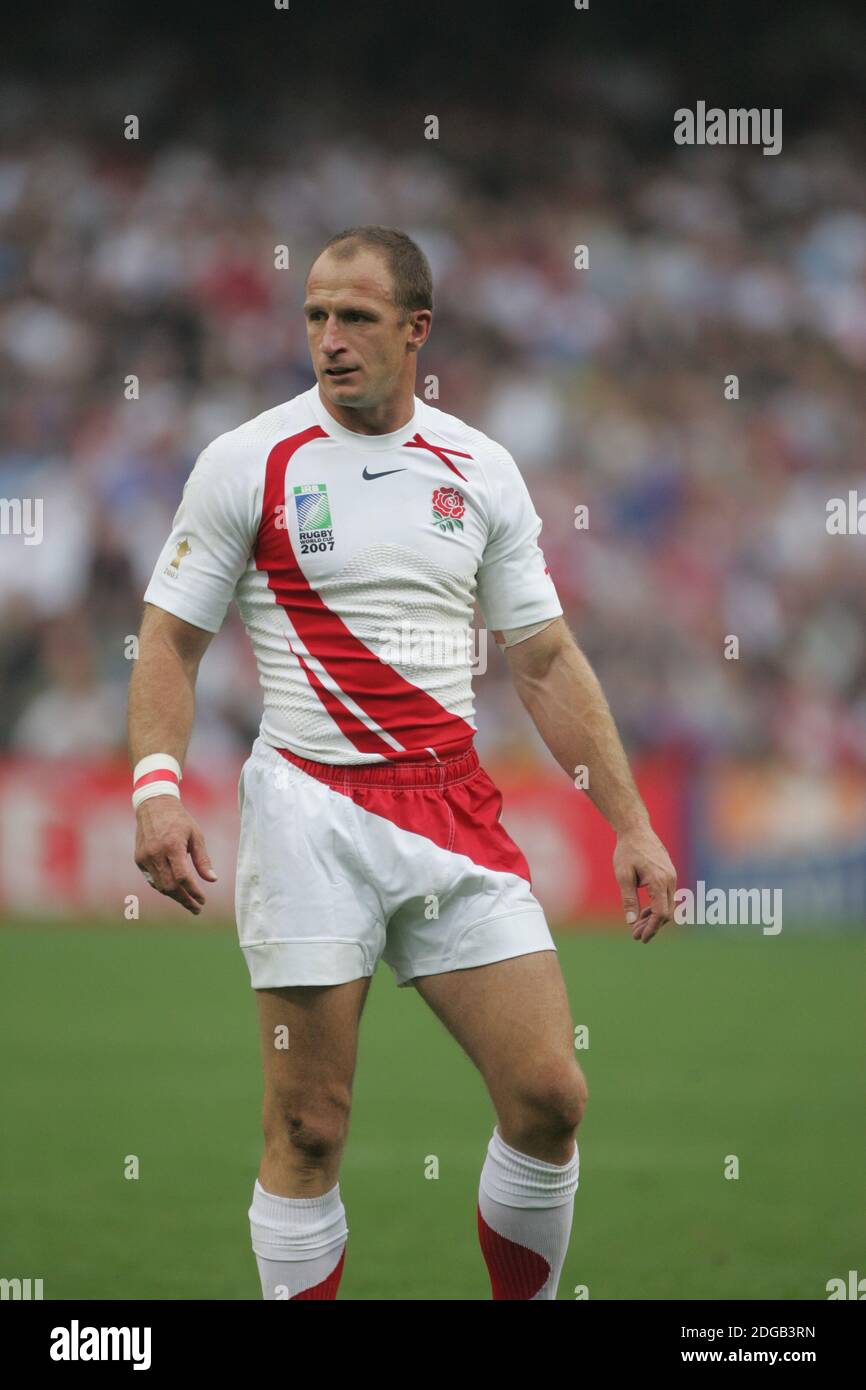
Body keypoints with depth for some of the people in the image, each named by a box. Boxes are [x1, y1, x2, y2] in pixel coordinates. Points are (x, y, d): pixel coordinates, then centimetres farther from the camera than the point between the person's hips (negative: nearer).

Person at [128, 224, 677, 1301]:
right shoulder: (247, 462, -1)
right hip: (309, 816, -3)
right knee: (308, 1128, -4)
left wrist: (631, 823, 9)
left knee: (549, 1097, -4)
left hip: (455, 810, 3)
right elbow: (171, 639, 2)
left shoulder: (479, 469, 8)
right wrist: (157, 788, -14)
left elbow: (546, 660, 12)